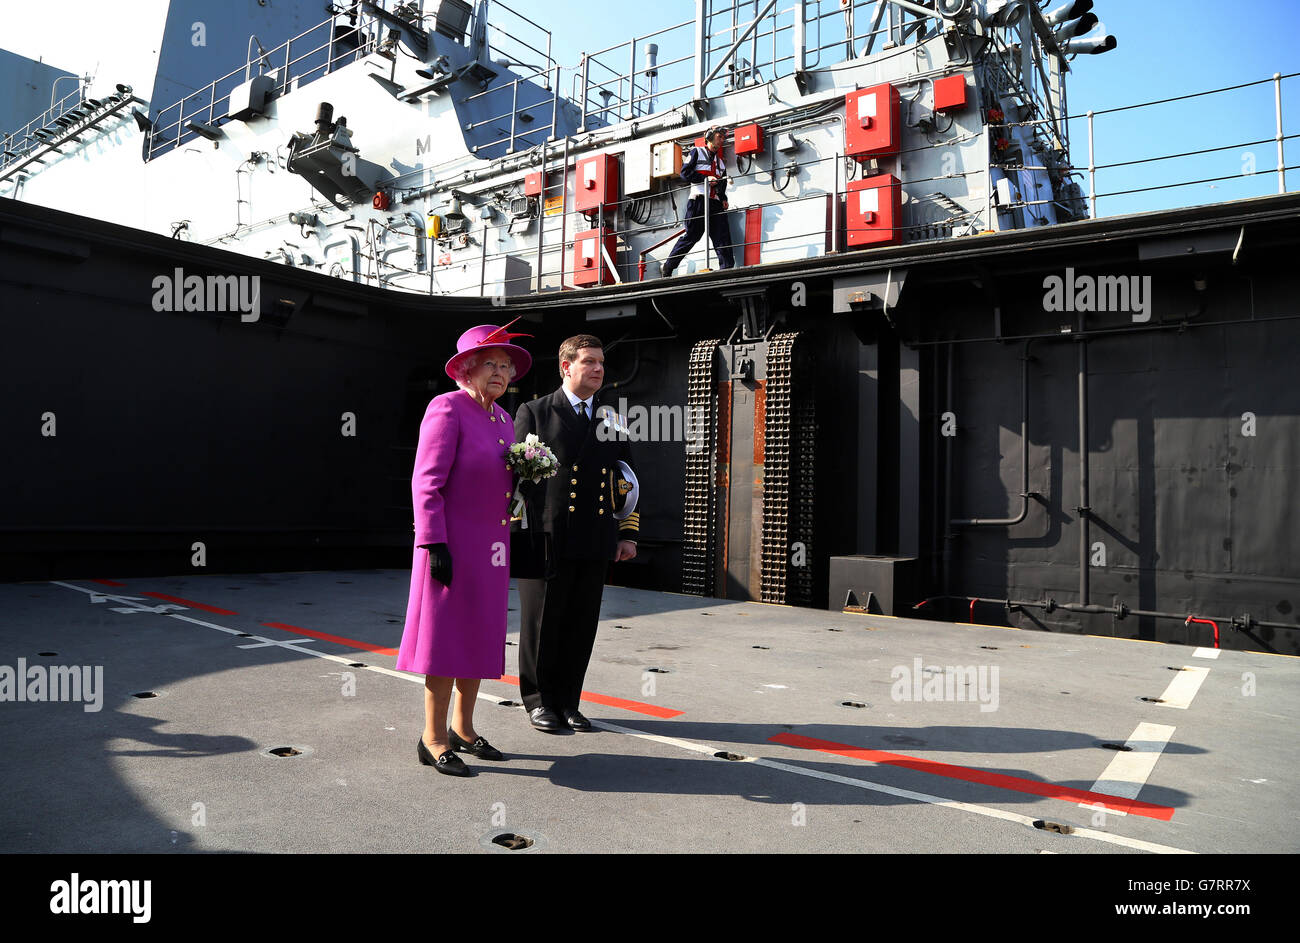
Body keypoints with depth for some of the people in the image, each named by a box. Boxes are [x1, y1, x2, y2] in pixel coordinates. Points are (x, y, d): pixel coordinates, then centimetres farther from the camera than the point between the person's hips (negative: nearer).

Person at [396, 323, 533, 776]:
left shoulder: (502, 419, 14)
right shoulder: (447, 408, -10)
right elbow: (427, 482, -16)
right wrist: (434, 544, -21)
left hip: (490, 547, 8)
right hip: (452, 544, -8)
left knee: (481, 635, 13)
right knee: (446, 637, -2)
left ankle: (463, 728, 27)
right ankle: (433, 739, 11)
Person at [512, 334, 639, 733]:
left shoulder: (611, 420, 15)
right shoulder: (533, 413, 3)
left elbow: (626, 479, 17)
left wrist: (628, 534, 11)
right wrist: (512, 533, -4)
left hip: (595, 545, 4)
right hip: (546, 541, -4)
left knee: (581, 626, 9)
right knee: (541, 623, 5)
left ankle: (567, 701, 23)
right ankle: (538, 702, 21)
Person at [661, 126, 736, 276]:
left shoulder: (721, 162, 29)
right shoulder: (697, 152, 11)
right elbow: (685, 173, 0)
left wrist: (724, 198, 9)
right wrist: (705, 179, -10)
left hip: (715, 202, 6)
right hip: (698, 200, -6)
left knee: (723, 238, -8)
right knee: (691, 235, -8)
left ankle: (728, 269, -12)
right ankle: (668, 267, 2)